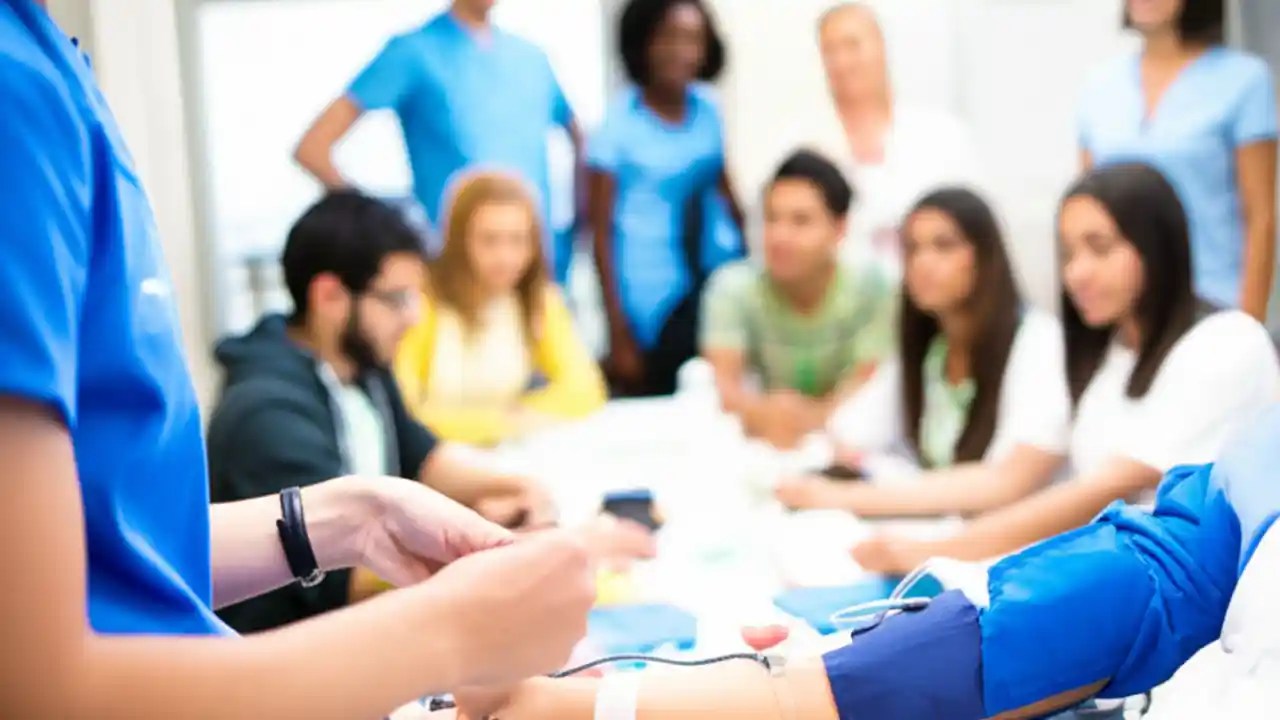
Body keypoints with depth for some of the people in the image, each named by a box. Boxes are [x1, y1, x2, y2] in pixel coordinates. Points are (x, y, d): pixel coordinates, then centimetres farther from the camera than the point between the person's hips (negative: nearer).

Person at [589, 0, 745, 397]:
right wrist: (618, 333, -11)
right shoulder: (616, 124, -12)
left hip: (721, 280, 4)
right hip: (654, 297, -4)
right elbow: (602, 232, -10)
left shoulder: (707, 107, 1)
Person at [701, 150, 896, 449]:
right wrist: (763, 414, -41)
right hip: (758, 439, 0)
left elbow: (867, 381, -15)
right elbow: (722, 382, -19)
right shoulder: (732, 287, -11)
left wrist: (814, 415, -35)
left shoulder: (869, 288, -11)